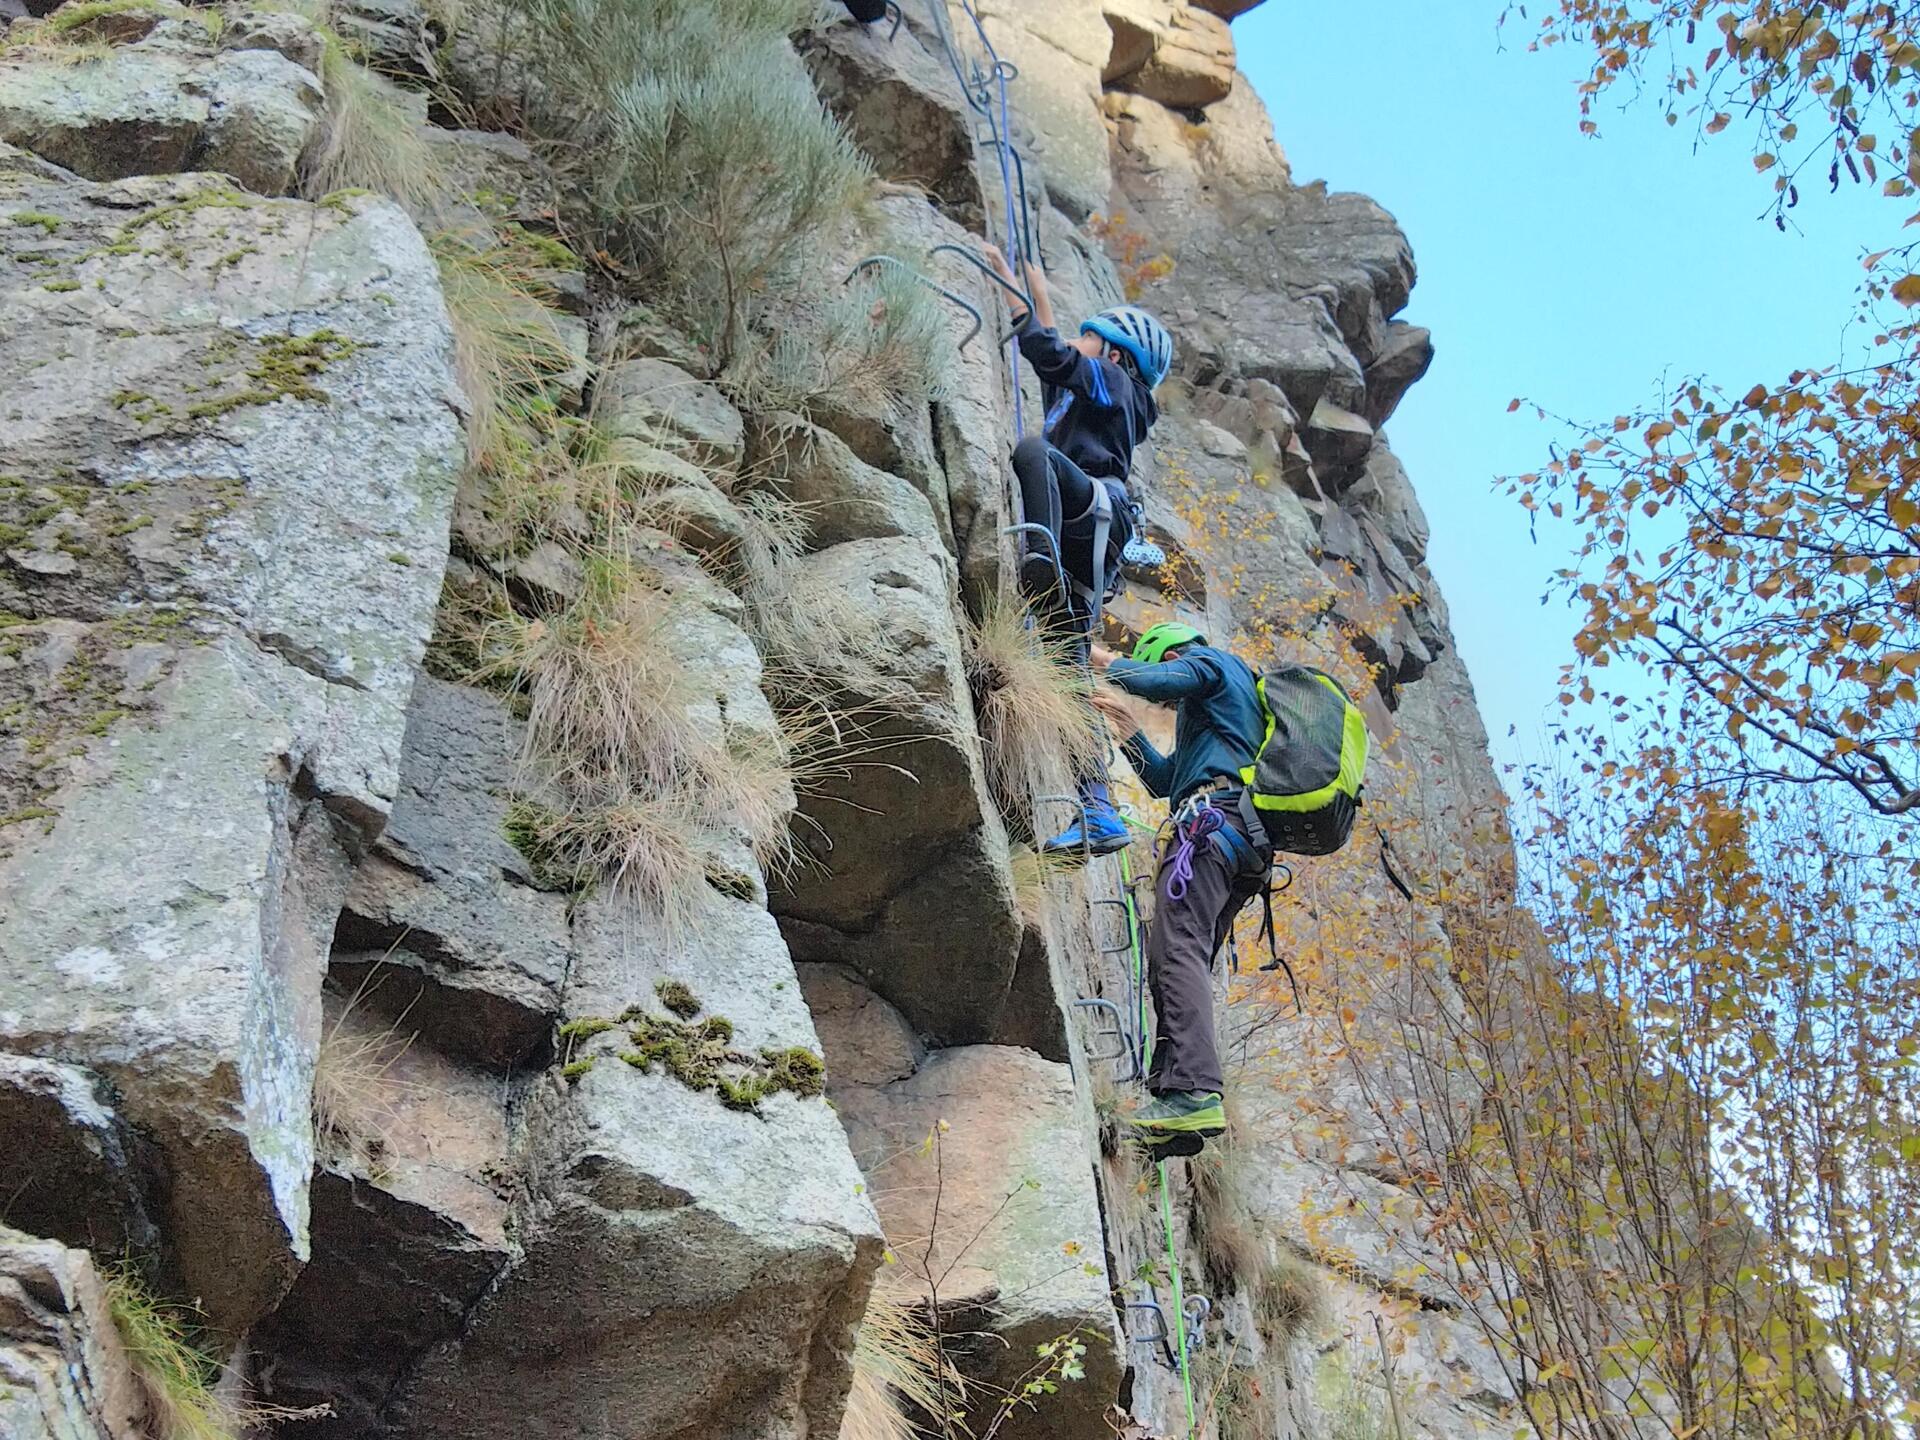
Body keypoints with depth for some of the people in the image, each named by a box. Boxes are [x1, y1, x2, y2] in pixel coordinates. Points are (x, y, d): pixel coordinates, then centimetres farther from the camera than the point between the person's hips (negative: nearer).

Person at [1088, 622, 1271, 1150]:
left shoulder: (1210, 662, 11)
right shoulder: (1210, 713, 39)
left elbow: (1156, 682, -10)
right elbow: (1164, 780, 41)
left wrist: (1106, 660, 8)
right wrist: (1126, 729, 38)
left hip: (1211, 818, -10)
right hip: (1249, 837, 10)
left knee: (1176, 948, -22)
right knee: (1180, 961, 2)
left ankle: (1195, 1090, -37)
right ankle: (1177, 1098, -8)